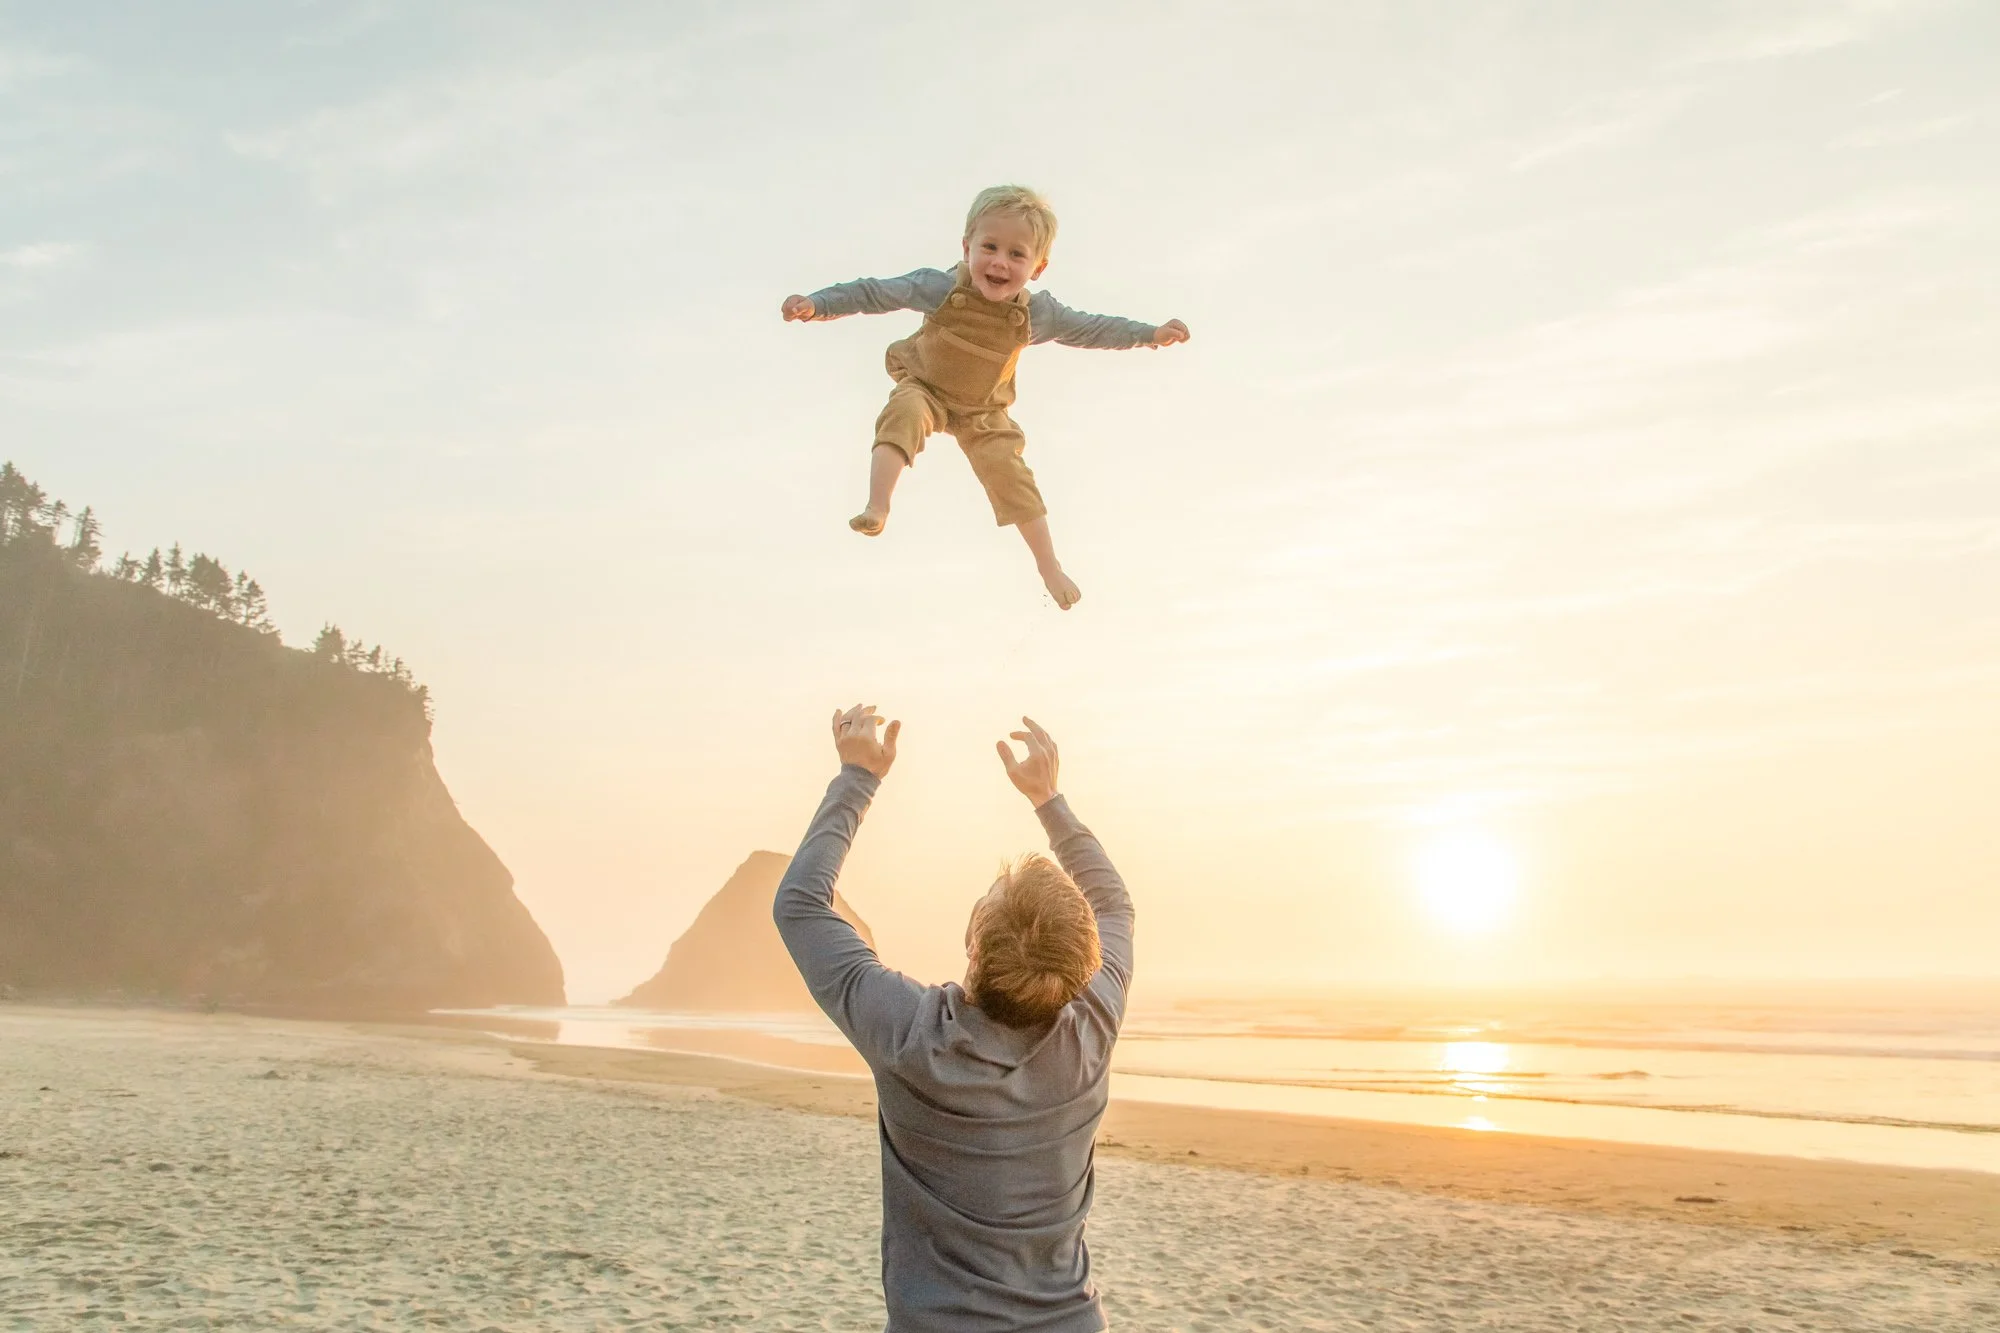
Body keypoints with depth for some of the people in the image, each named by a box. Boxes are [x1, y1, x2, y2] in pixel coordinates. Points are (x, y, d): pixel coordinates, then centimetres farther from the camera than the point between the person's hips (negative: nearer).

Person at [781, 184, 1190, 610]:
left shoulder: (1036, 313, -19)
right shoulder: (939, 288, -26)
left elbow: (1088, 328, -4)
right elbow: (874, 292, -23)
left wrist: (1150, 334, -5)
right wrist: (817, 303, -31)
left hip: (983, 412, 2)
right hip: (924, 388, -1)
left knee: (1008, 472, -5)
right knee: (904, 412, -34)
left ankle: (1049, 567, 9)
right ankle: (876, 509, -37)